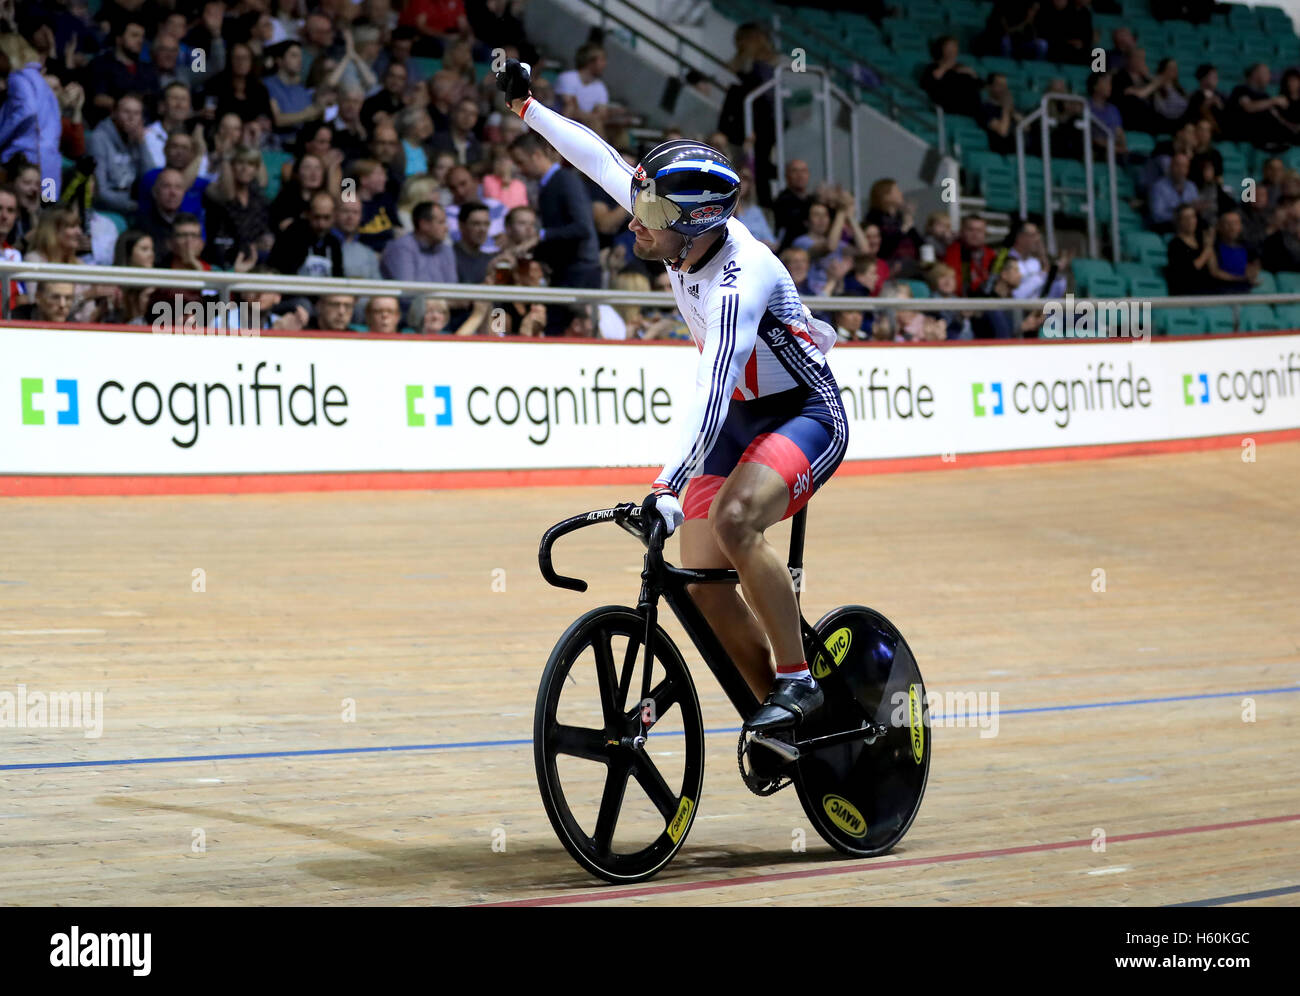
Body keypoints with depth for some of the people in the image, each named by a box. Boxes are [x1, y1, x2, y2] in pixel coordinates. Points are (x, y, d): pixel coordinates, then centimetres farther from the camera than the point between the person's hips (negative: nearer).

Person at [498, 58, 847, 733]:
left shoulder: (739, 282, -32)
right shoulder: (686, 226, -10)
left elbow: (710, 393, -42)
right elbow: (603, 162, 4)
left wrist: (668, 485, -51)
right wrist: (526, 108, 8)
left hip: (805, 417, -8)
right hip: (739, 419, 8)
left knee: (733, 521, -35)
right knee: (700, 579, -5)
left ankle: (798, 681, -22)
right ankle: (775, 711, 8)